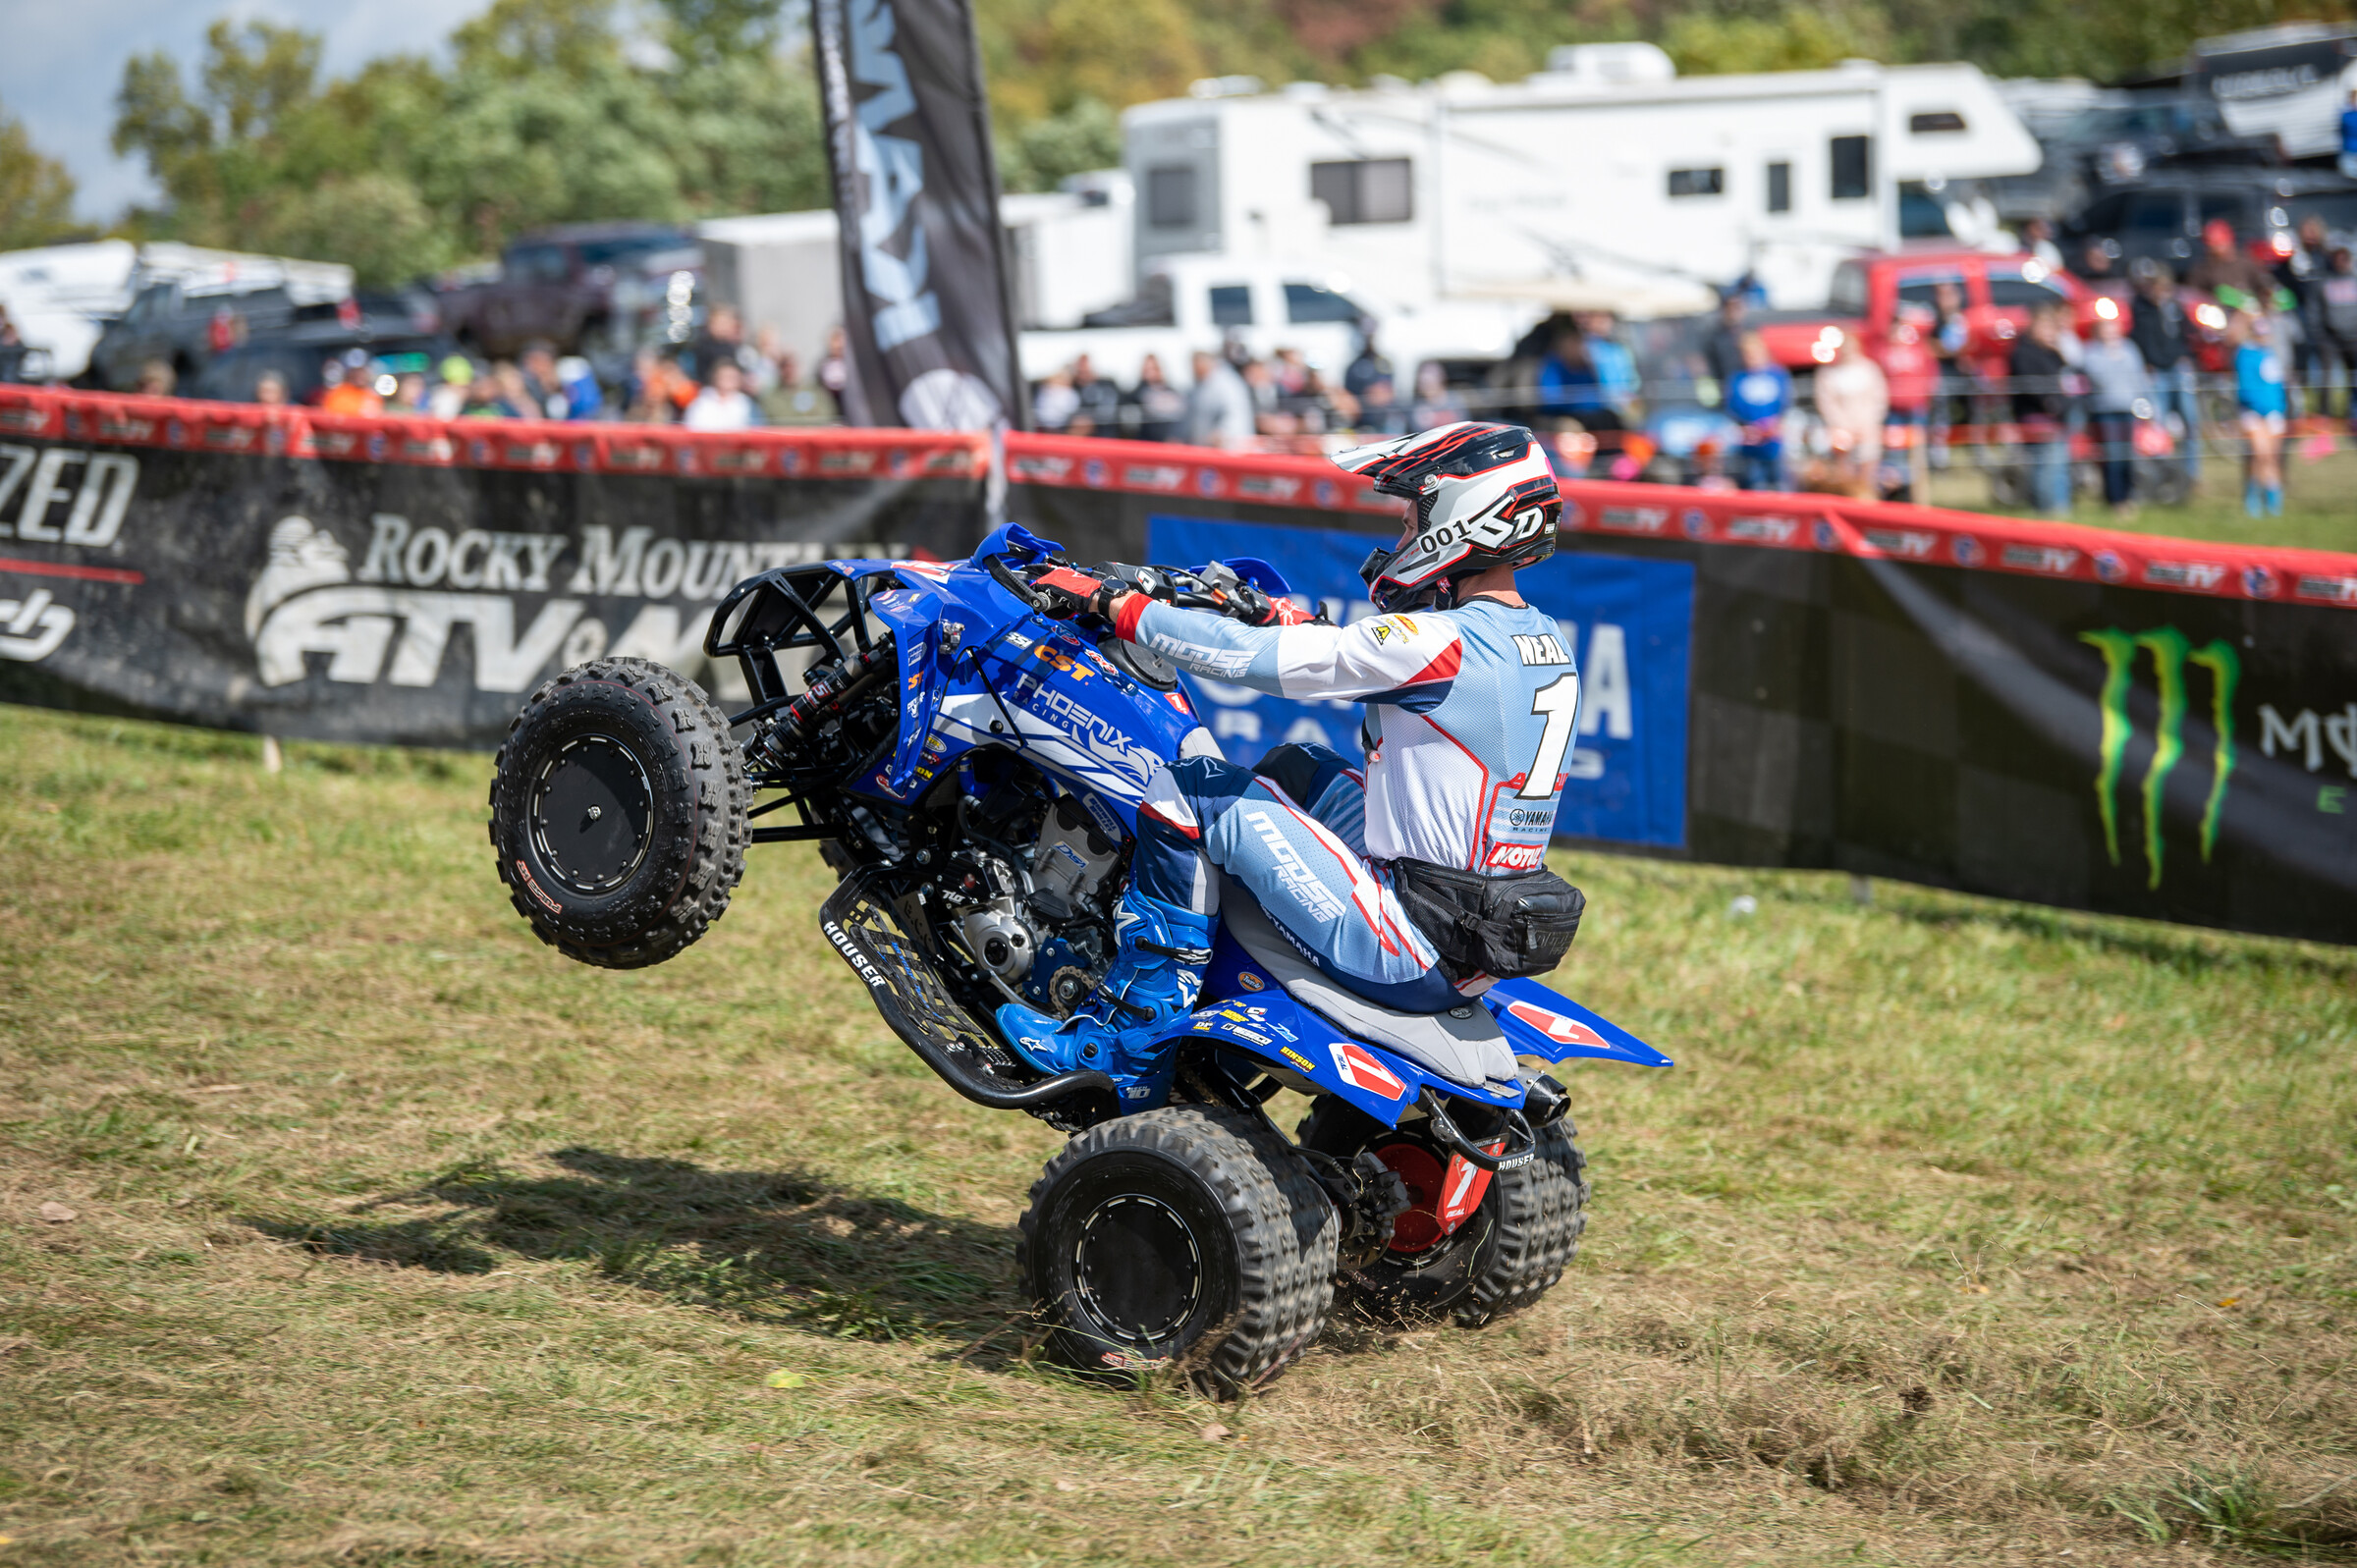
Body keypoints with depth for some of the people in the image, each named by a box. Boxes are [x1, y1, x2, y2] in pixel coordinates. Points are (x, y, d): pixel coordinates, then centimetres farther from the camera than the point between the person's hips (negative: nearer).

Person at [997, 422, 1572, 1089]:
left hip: (1410, 962, -9)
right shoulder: (1547, 642, 7)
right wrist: (1299, 626, 21)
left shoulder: (1445, 643, -19)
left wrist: (1113, 602, -8)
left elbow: (1246, 656, -17)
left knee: (1192, 789, -5)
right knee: (1298, 766, 25)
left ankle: (1130, 1035, 2)